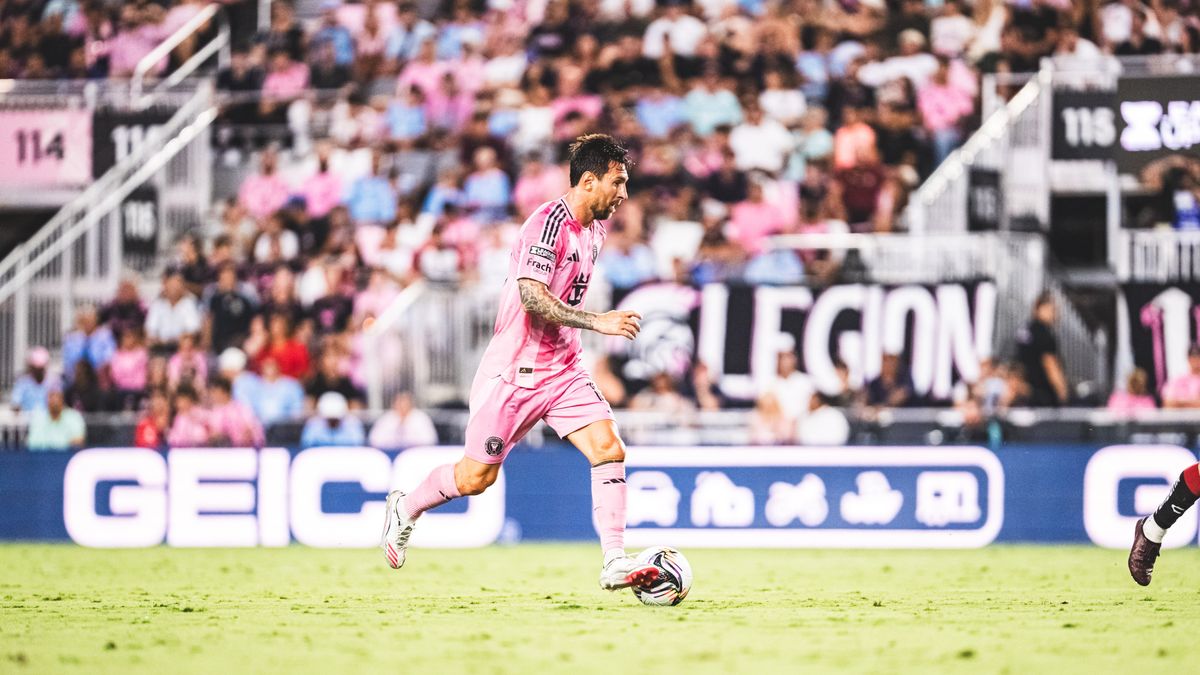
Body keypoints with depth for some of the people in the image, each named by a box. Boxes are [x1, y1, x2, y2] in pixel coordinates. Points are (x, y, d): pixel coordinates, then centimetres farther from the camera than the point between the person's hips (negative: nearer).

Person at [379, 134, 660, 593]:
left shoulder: (595, 228, 9)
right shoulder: (549, 223, -19)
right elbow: (533, 298, -28)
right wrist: (598, 322, -29)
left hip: (564, 372, 7)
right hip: (516, 370, -7)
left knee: (609, 448, -12)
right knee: (477, 477, 3)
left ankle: (615, 563, -12)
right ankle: (405, 508, 30)